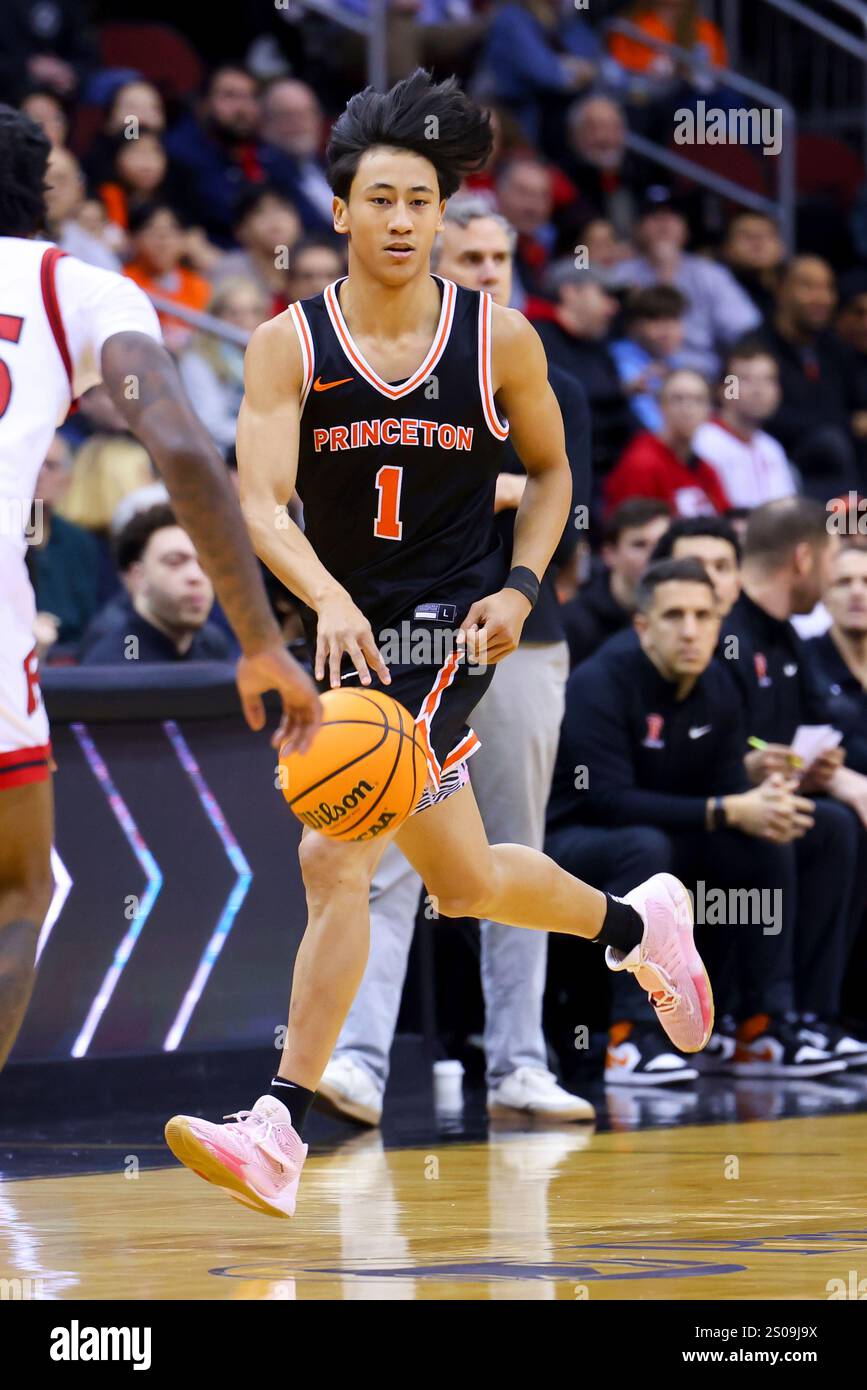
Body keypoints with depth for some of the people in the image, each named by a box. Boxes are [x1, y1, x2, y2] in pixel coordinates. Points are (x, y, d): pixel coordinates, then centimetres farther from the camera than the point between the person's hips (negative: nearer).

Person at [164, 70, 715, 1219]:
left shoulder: (500, 339, -5)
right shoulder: (289, 345, -5)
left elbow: (551, 470, 12)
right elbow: (260, 503, -16)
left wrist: (521, 586, -5)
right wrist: (329, 600, -34)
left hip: (452, 633, -4)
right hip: (350, 630, 4)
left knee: (334, 858, -19)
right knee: (465, 886, 17)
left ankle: (282, 1133, -18)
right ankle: (638, 926, 46)